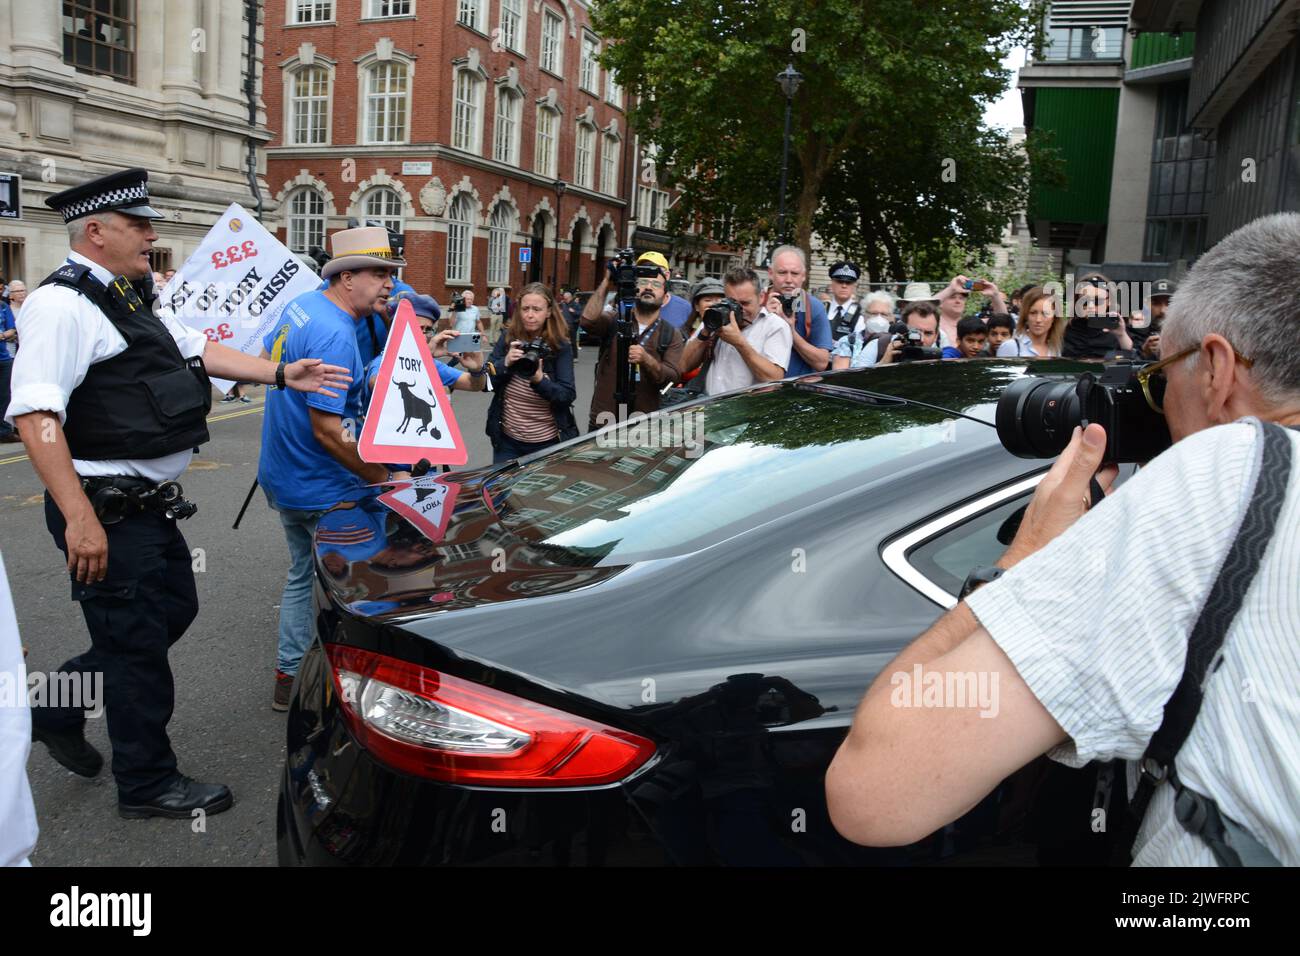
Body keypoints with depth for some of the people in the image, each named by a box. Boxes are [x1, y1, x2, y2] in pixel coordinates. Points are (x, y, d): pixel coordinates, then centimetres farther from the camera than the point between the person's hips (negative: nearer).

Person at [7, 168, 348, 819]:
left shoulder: (125, 299, 13)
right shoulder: (63, 303, -18)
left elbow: (197, 350, 20)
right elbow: (35, 416, -26)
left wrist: (281, 373, 13)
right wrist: (80, 518, -31)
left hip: (149, 502, 10)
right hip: (107, 509, -10)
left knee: (174, 608, 22)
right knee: (138, 642, 4)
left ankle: (62, 701, 37)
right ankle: (149, 784, 23)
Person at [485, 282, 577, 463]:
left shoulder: (560, 347, -8)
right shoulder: (508, 338, -1)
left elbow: (568, 396, -14)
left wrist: (539, 379, -31)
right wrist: (506, 363, -22)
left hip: (547, 442, -2)